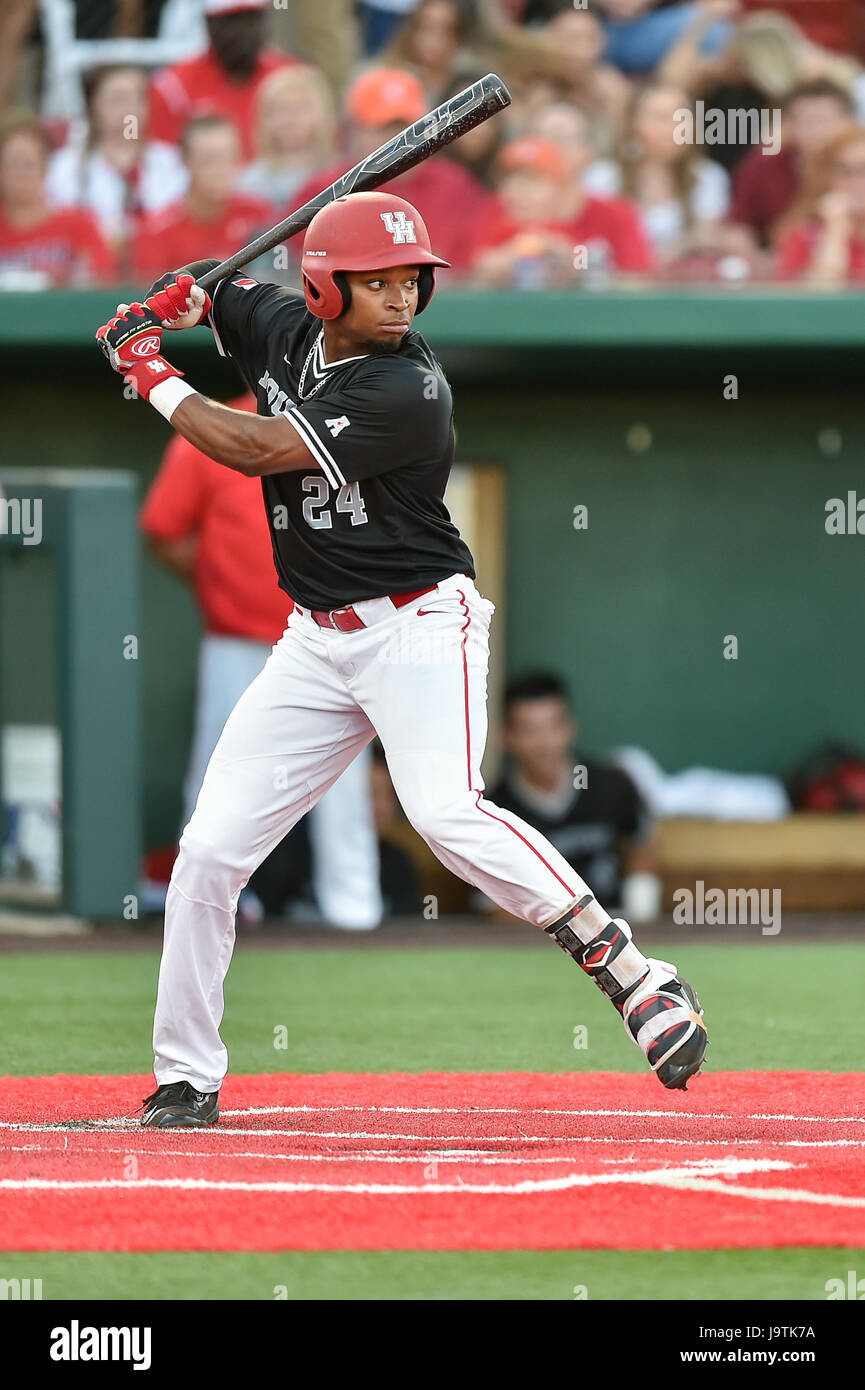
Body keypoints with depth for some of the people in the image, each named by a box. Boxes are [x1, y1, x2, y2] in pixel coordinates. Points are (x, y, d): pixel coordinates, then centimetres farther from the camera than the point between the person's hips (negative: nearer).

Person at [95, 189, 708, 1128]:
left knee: (445, 812, -29)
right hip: (317, 641, 7)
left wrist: (152, 378, -7)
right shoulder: (284, 329, 2)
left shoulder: (408, 393, -19)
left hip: (421, 626, -7)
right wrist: (157, 308, 1)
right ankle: (185, 1079, 11)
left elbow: (254, 451, -20)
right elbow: (213, 284, 24)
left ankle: (635, 978, -25)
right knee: (211, 848, 1)